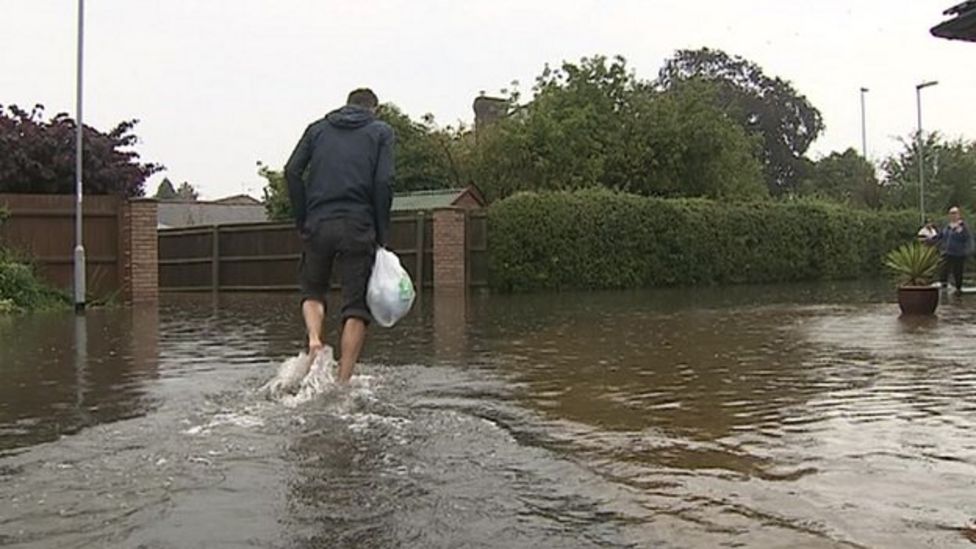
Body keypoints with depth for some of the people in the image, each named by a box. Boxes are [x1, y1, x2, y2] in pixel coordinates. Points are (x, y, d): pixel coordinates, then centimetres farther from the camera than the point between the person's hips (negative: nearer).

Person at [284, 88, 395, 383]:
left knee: (312, 291, 22)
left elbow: (292, 171, 6)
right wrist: (381, 235, 0)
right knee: (357, 305, 2)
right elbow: (383, 182, -3)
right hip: (358, 227, -2)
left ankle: (314, 340, -5)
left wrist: (302, 222, 9)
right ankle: (343, 381, -3)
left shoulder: (318, 128, 18)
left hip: (318, 225, 2)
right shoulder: (382, 131, 12)